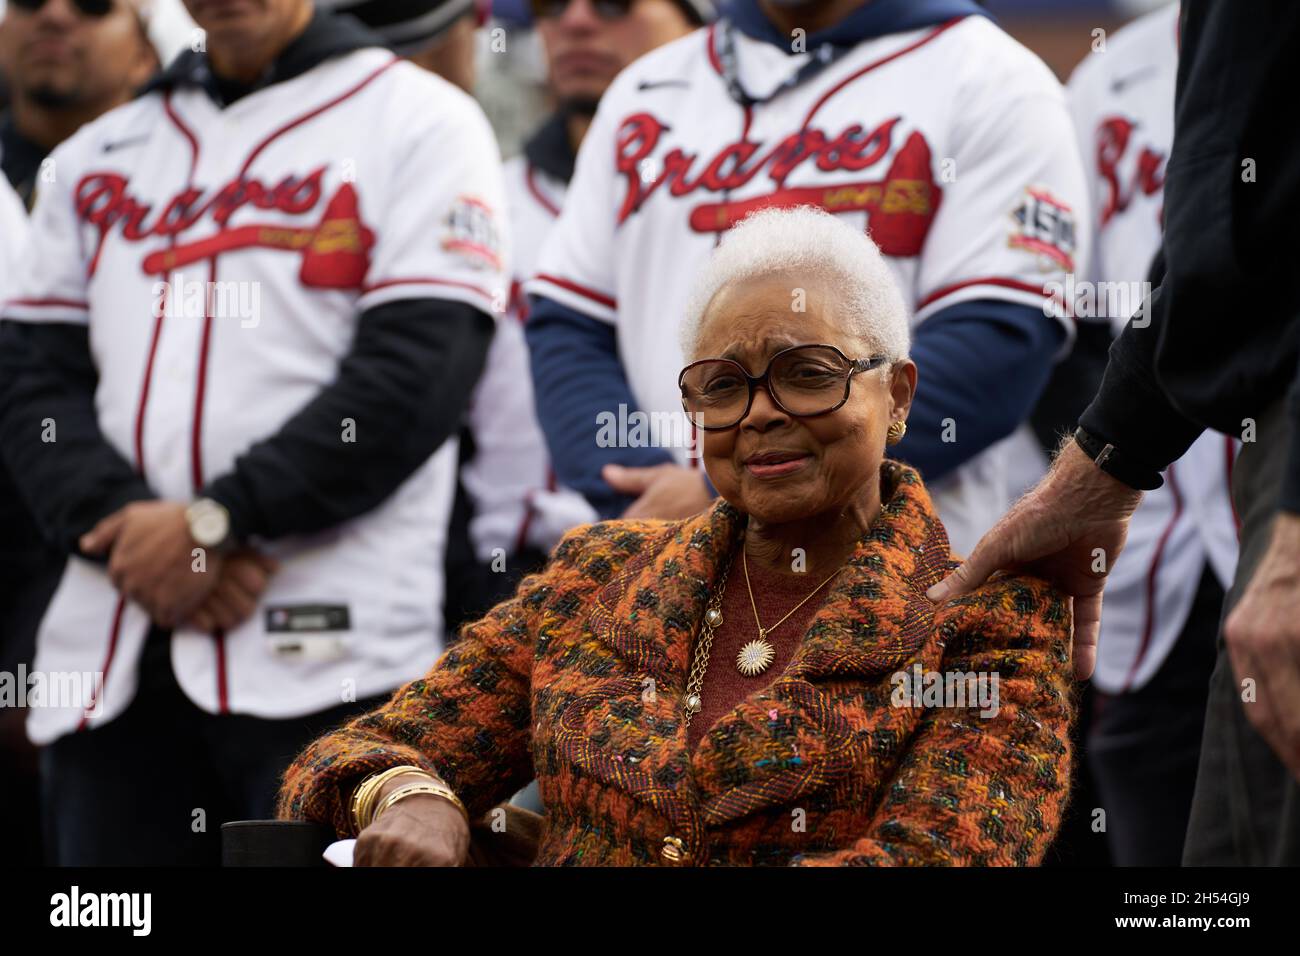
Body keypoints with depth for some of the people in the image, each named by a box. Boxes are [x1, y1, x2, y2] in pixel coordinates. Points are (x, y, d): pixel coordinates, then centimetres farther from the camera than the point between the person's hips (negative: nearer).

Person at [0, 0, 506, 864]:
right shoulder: (99, 157, 20)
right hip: (110, 668, 5)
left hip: (328, 658, -5)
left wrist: (216, 520, -13)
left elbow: (417, 374, -7)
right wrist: (122, 523, -9)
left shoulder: (419, 121, 4)